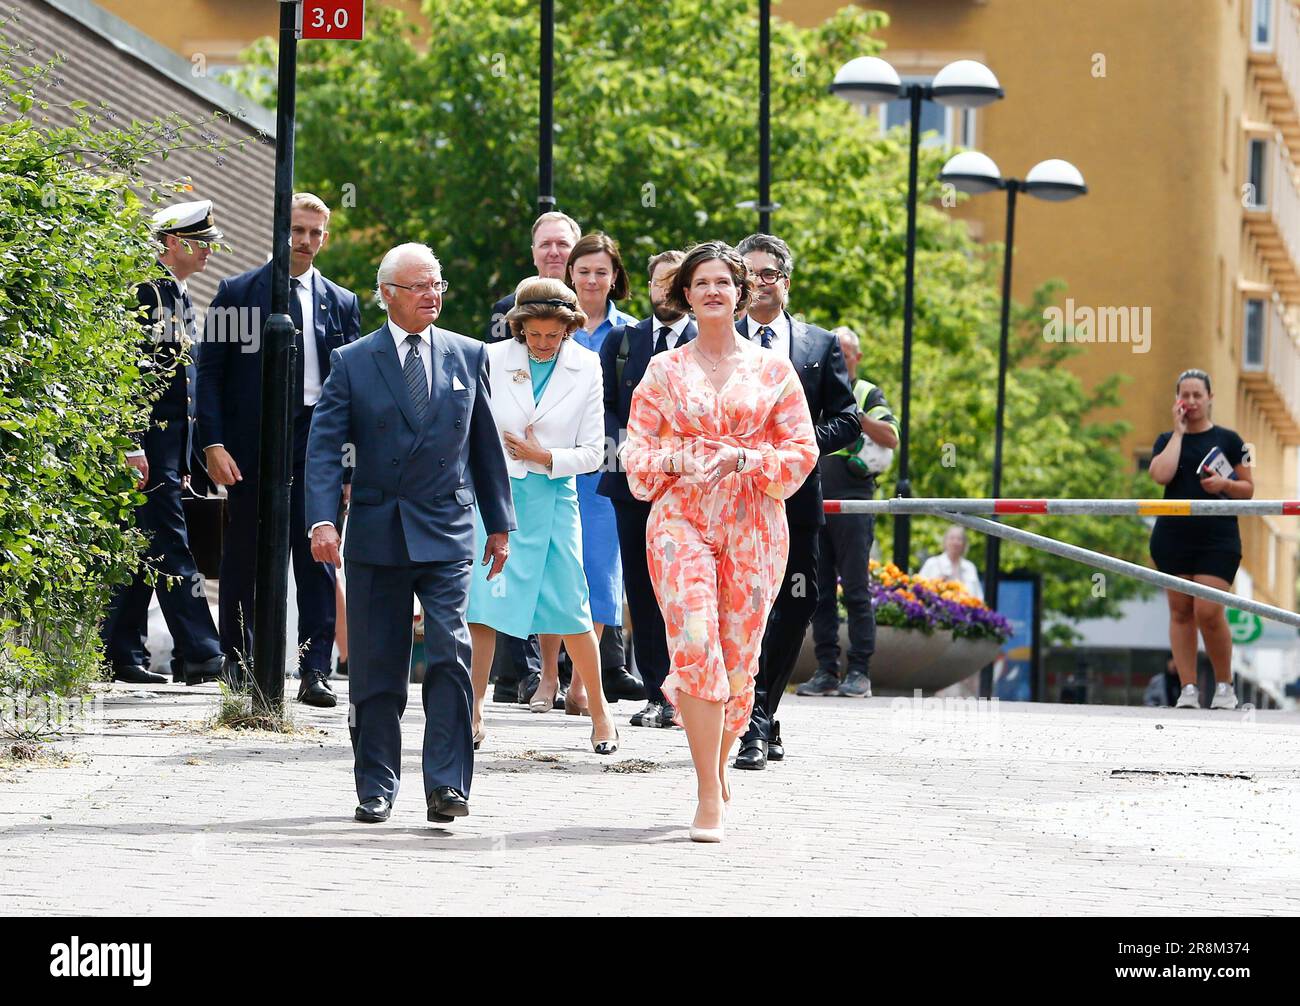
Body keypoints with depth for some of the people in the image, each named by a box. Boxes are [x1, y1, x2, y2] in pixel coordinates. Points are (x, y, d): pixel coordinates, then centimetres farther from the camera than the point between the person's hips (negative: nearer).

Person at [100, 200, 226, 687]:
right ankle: (202, 655, -14)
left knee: (143, 552, 10)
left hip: (172, 445, 9)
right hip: (150, 440, -9)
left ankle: (122, 655, 12)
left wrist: (185, 458, 21)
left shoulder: (183, 298, 18)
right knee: (170, 546, -10)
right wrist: (133, 446, -21)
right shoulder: (144, 291, -11)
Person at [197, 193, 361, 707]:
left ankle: (315, 672, -4)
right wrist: (213, 443, -8)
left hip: (316, 446, 1)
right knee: (242, 560, 5)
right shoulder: (237, 293, 3)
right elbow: (209, 371, 1)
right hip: (249, 446, -1)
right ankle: (238, 669, 14)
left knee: (317, 558, -4)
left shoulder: (341, 304, 10)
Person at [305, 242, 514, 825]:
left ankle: (448, 785, -10)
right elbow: (324, 446, -4)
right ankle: (375, 788, 17)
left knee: (451, 656, -12)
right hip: (376, 536, 0)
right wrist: (322, 519, -17)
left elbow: (485, 444, 13)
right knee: (375, 668, 6)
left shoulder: (468, 356, 8)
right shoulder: (352, 362, 2)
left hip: (447, 535, 0)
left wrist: (499, 523, 12)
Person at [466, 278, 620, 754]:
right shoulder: (493, 360, 0)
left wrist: (544, 457, -11)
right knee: (482, 602, -6)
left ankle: (599, 710, 15)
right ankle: (473, 713, -2)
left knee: (569, 605, 0)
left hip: (553, 496, 0)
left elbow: (592, 451, 3)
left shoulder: (585, 368, 1)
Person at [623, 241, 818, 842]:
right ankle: (709, 797, -15)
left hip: (752, 526, 1)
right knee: (695, 646, -16)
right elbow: (636, 450, 8)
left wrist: (746, 460, -11)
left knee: (738, 657, 2)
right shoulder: (664, 371, 9)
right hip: (681, 519, -1)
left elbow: (802, 450, 6)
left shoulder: (772, 369, 8)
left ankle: (718, 762, 30)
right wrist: (673, 460, -13)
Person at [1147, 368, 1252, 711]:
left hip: (1218, 538, -2)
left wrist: (1225, 485, -11)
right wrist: (1178, 431, -3)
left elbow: (1248, 489, 10)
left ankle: (1224, 684, 5)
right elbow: (1161, 475, -10)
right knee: (1180, 612, 0)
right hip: (1173, 537, 2)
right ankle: (1188, 689, 4)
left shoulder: (1227, 439, 8)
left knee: (1208, 612, -12)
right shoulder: (1167, 440, 11)